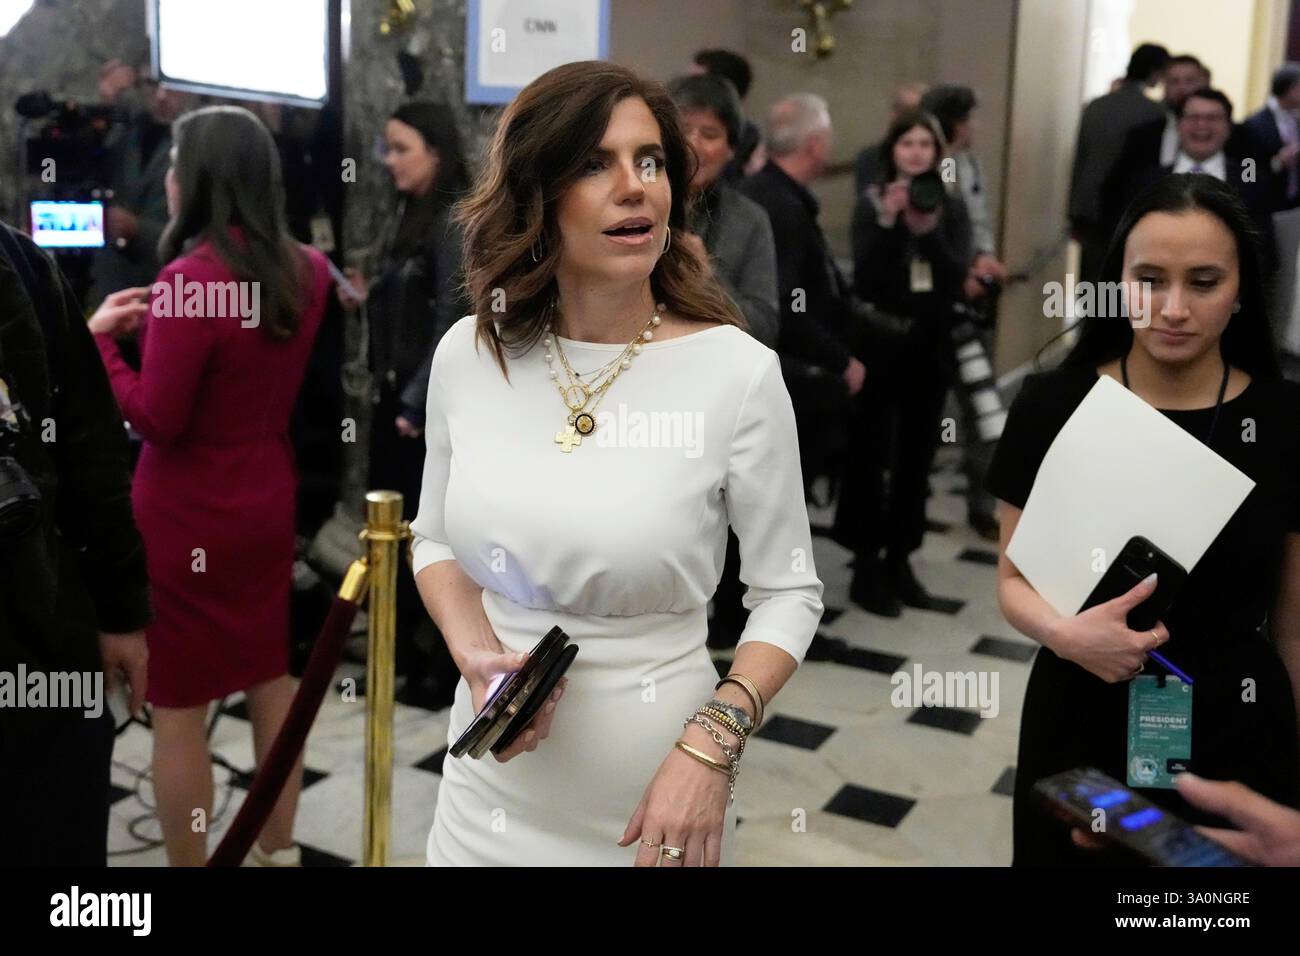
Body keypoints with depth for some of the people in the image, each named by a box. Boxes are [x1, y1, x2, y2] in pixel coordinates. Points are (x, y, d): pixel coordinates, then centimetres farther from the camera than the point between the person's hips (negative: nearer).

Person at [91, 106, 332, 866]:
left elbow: (154, 419, -18)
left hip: (189, 515, -7)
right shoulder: (308, 270, 1)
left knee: (178, 705, 6)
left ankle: (191, 862, 17)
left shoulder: (190, 279, -21)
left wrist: (99, 337, -7)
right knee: (273, 677, 19)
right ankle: (279, 849, 33)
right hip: (269, 503, 8)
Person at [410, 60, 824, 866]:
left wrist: (710, 746, -20)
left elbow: (789, 591, -8)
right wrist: (474, 653, -10)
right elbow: (435, 538, 8)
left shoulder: (739, 370, -16)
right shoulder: (467, 354, -6)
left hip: (655, 789, -3)